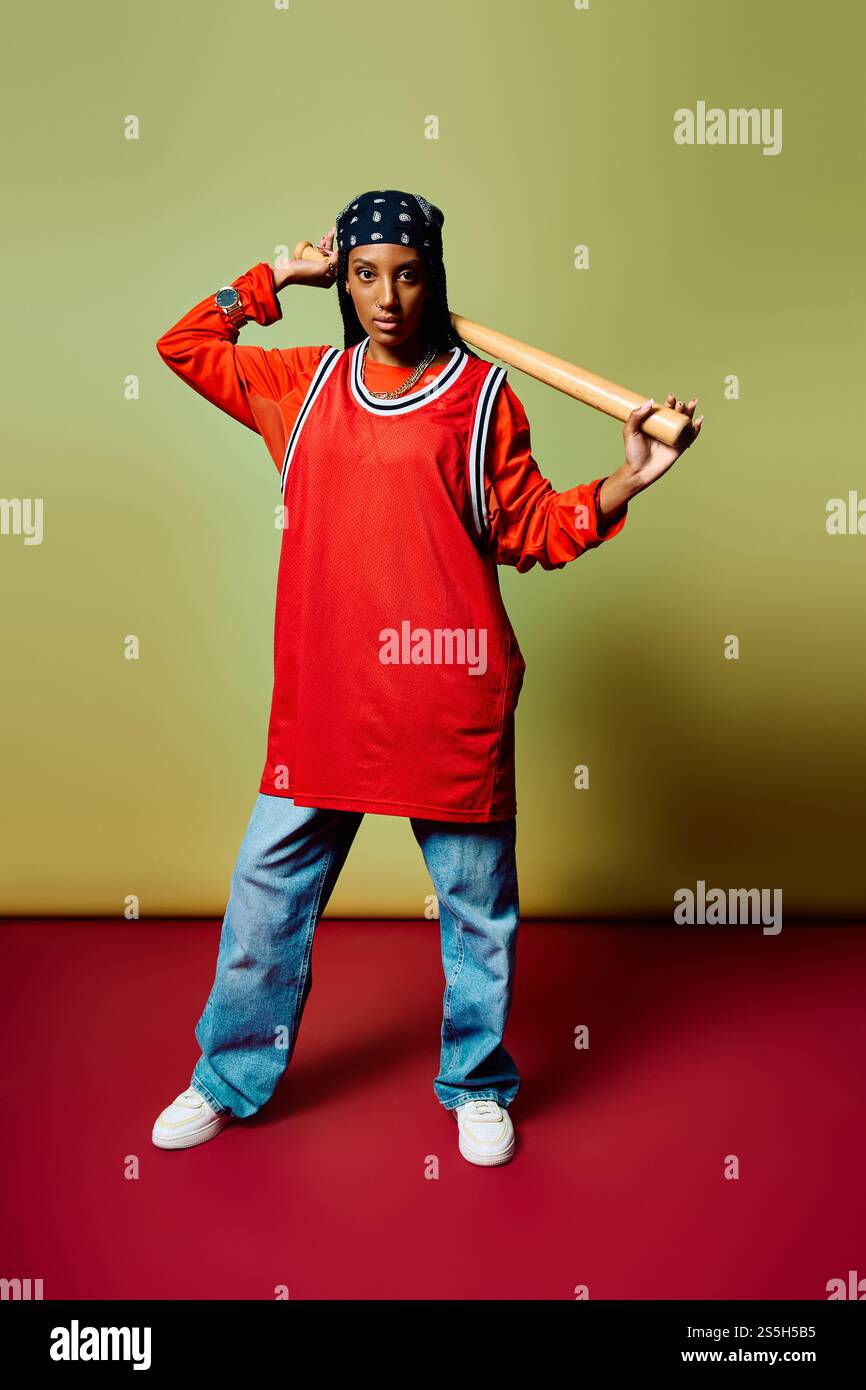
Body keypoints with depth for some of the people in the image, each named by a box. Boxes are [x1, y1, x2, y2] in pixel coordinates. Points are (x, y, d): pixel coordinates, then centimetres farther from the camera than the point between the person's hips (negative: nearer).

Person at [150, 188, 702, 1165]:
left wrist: (625, 481, -11)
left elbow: (532, 532, 4)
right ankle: (231, 1079, 32)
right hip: (322, 694, 3)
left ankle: (476, 1087, 32)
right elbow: (184, 346, 22)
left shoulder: (482, 395, 3)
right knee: (267, 891, 11)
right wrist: (281, 276, 15)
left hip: (448, 699, -2)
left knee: (476, 902, 9)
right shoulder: (305, 383, 12)